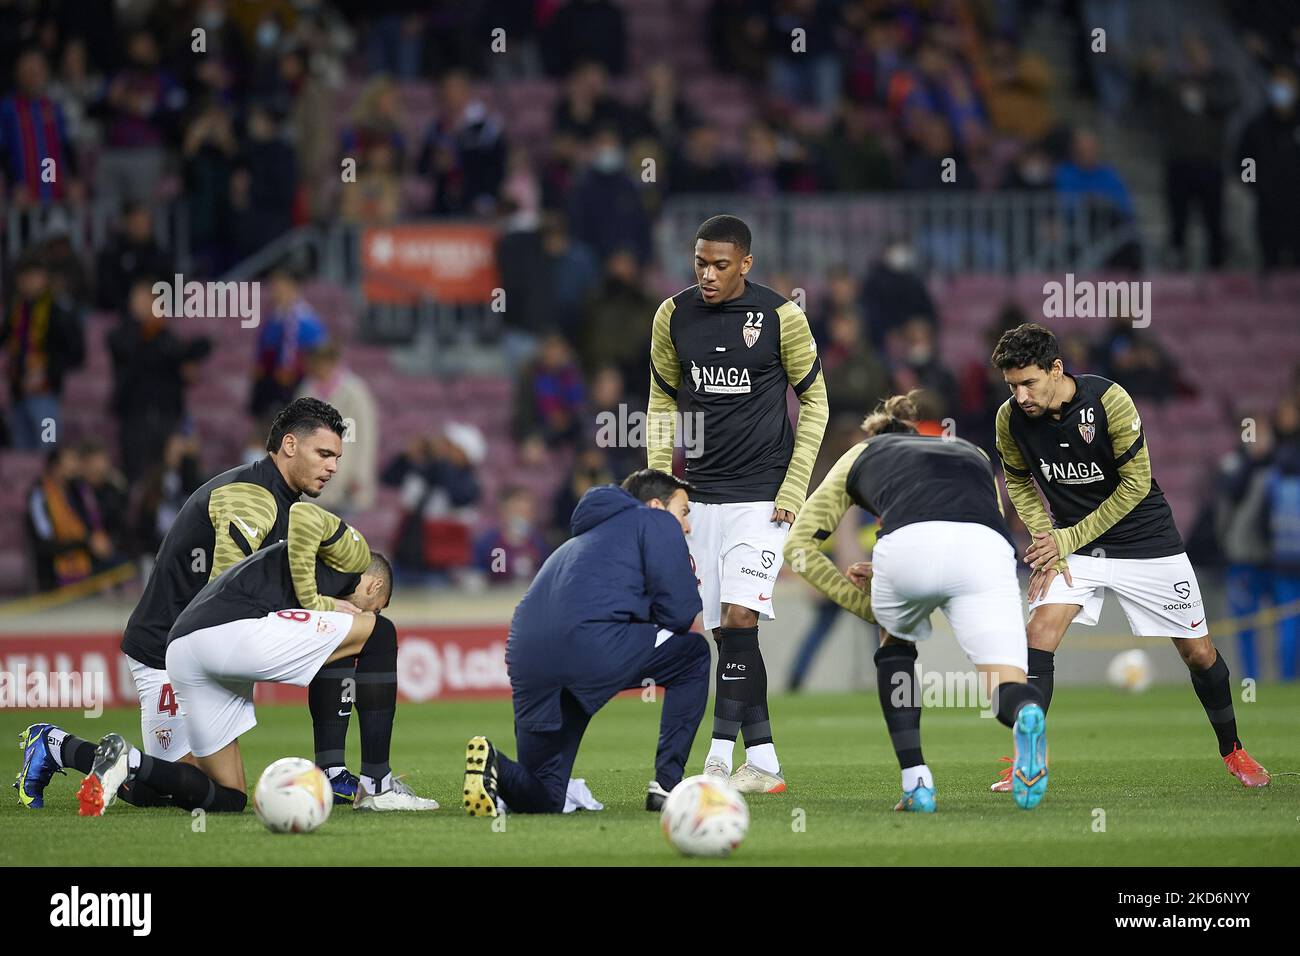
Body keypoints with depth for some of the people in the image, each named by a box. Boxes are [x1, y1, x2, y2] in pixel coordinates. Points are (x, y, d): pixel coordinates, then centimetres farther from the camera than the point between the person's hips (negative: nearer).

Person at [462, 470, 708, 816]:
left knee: (543, 798, 16)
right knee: (693, 654, 21)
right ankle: (667, 784, 14)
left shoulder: (584, 538, 40)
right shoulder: (657, 524, 16)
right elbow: (679, 613, 7)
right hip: (592, 642, -7)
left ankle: (493, 765, -17)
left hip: (525, 660, 7)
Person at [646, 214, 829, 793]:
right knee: (724, 631, 1)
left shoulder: (780, 317, -6)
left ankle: (721, 756, -16)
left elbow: (814, 402, 3)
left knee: (739, 618, -16)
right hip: (702, 495, 4)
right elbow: (663, 403, 15)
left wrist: (793, 489, -4)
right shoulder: (673, 317, 4)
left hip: (762, 495, -4)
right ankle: (763, 763, 5)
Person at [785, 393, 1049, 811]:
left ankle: (916, 782, 17)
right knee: (1006, 692, 0)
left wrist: (868, 604, 33)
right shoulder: (974, 453, 43)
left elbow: (800, 544, 31)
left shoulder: (861, 455, 37)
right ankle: (1026, 714, -38)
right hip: (986, 552, 1)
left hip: (909, 545, -1)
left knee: (895, 645, 31)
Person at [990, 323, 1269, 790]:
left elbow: (1135, 483, -18)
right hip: (1070, 542, 2)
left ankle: (1232, 750, 30)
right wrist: (1047, 542, -11)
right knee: (1039, 633, -20)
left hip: (1145, 538, -2)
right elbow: (1019, 483, 4)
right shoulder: (1010, 418, -13)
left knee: (1198, 653, 6)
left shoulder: (1109, 400, -24)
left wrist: (1068, 538, -18)